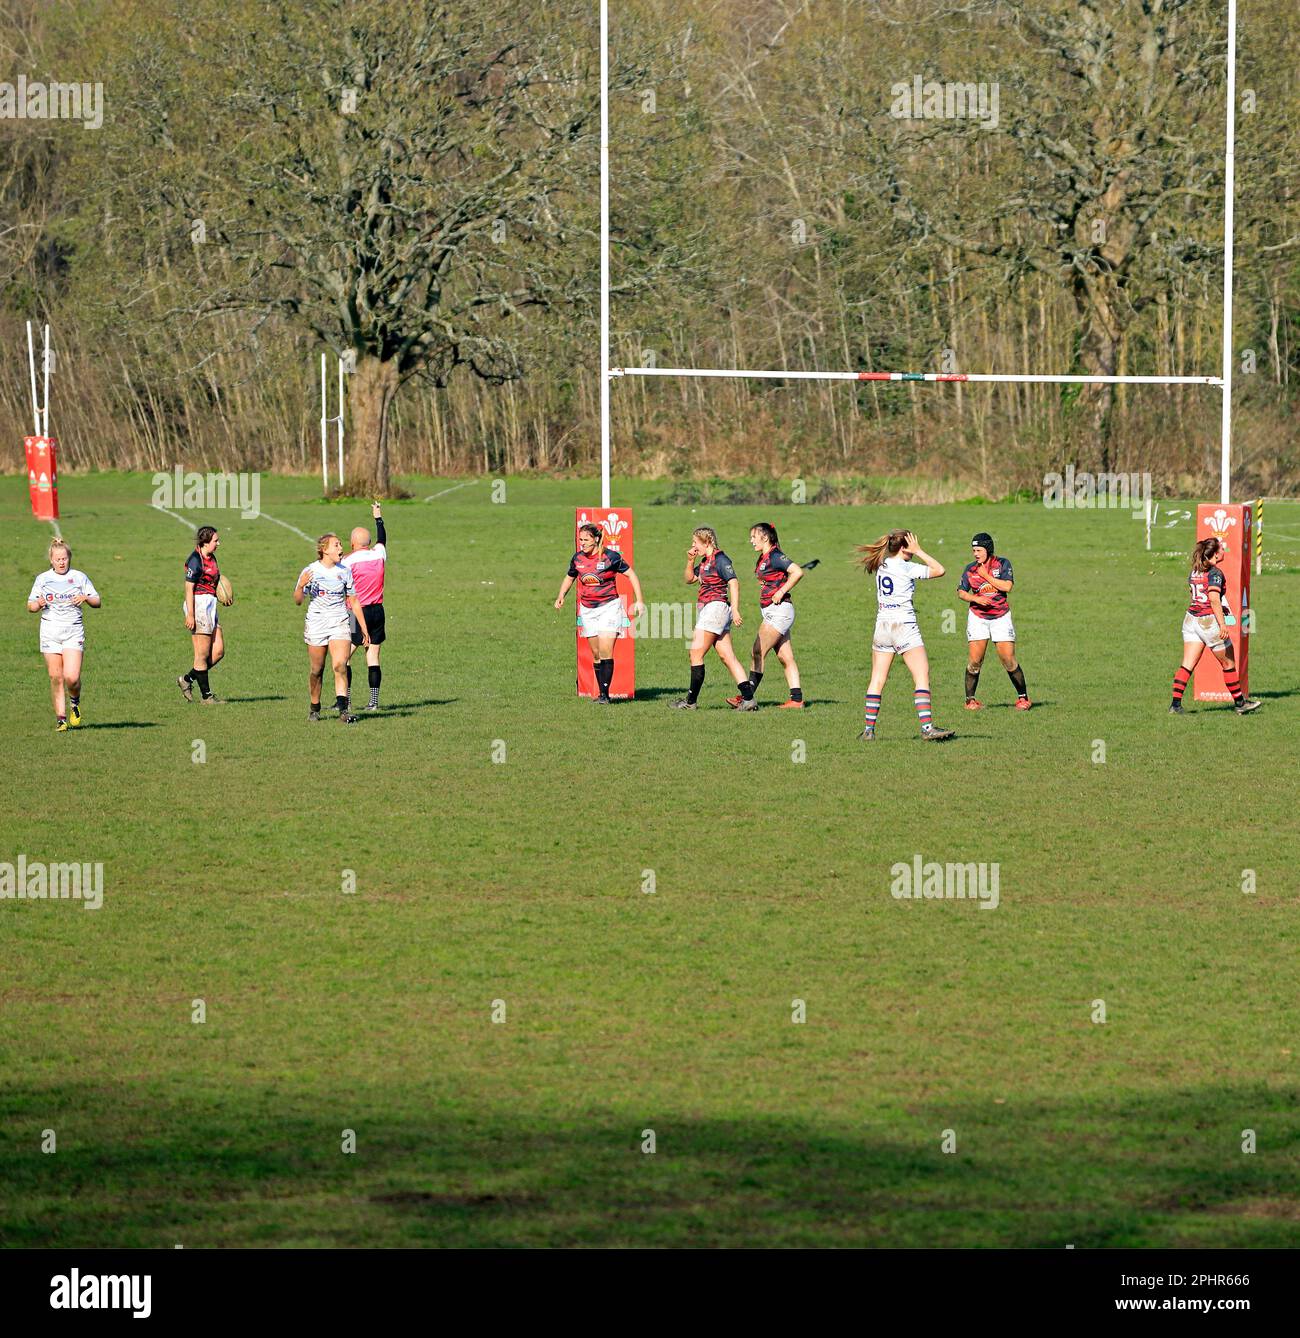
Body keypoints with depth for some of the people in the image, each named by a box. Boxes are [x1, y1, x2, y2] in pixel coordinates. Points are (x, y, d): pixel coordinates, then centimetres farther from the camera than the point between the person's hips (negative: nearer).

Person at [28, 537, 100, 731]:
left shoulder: (79, 577, 5)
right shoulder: (42, 579, 7)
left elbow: (97, 602, 8)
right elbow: (30, 606, 11)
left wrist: (86, 597, -13)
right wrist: (38, 604, -12)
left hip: (74, 630, -1)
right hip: (50, 629, 1)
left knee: (71, 677, -14)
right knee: (56, 677, -2)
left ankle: (75, 702, 17)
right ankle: (60, 718, 7)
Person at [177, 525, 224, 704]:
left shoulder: (212, 558, 14)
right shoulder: (195, 560, -12)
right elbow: (189, 588, -15)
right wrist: (190, 615, -19)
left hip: (210, 606, 9)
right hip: (198, 605, -9)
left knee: (218, 651, 5)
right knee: (203, 654, -3)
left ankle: (187, 679, 17)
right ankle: (206, 695, 3)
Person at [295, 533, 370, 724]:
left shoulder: (344, 572, 7)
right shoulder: (310, 571, -1)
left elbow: (354, 602, 13)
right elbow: (297, 601, -2)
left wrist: (364, 629, 12)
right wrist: (301, 586, -23)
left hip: (340, 624, 1)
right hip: (316, 625, -1)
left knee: (340, 666, -16)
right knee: (317, 671, 4)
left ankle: (343, 710, -21)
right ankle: (315, 708, 23)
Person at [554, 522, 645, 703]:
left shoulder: (611, 557, -11)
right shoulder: (577, 559, 2)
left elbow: (631, 575, -2)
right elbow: (569, 578, 19)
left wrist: (639, 601, -7)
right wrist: (561, 597, 2)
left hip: (609, 607, -5)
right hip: (587, 610, 5)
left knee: (605, 651, -15)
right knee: (596, 654, 6)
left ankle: (605, 694, -13)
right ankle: (601, 693, 14)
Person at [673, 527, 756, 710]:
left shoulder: (719, 560, -11)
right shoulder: (705, 561, 17)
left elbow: (734, 583, -18)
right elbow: (690, 579, 28)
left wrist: (735, 610, -25)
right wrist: (690, 561, 12)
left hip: (716, 607, -10)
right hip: (707, 610, 10)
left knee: (696, 654, -5)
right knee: (727, 657, 5)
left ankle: (691, 700, 1)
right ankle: (748, 698, 0)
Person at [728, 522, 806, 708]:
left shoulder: (774, 557, -14)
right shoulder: (763, 558, 14)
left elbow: (797, 572, -23)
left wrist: (781, 592, -18)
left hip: (779, 610, -10)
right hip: (771, 612, 10)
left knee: (757, 654, -9)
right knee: (786, 658, 7)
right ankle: (796, 699, 7)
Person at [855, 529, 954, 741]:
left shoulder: (881, 566, 8)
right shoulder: (906, 568, -11)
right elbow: (939, 570, -7)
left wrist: (915, 553, 15)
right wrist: (919, 552, -2)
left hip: (882, 626, 7)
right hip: (904, 625, -7)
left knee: (877, 680, 10)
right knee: (922, 678, -7)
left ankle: (869, 729, 8)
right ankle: (927, 727, -17)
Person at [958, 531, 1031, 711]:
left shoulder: (1002, 564, -3)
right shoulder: (970, 569, 2)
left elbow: (1007, 586, -15)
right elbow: (961, 592, 2)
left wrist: (986, 575, -13)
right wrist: (976, 598, -16)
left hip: (1001, 617, -1)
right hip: (977, 617, 1)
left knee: (1009, 660, -6)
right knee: (975, 660, -8)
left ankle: (1023, 697, 8)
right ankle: (970, 699, 4)